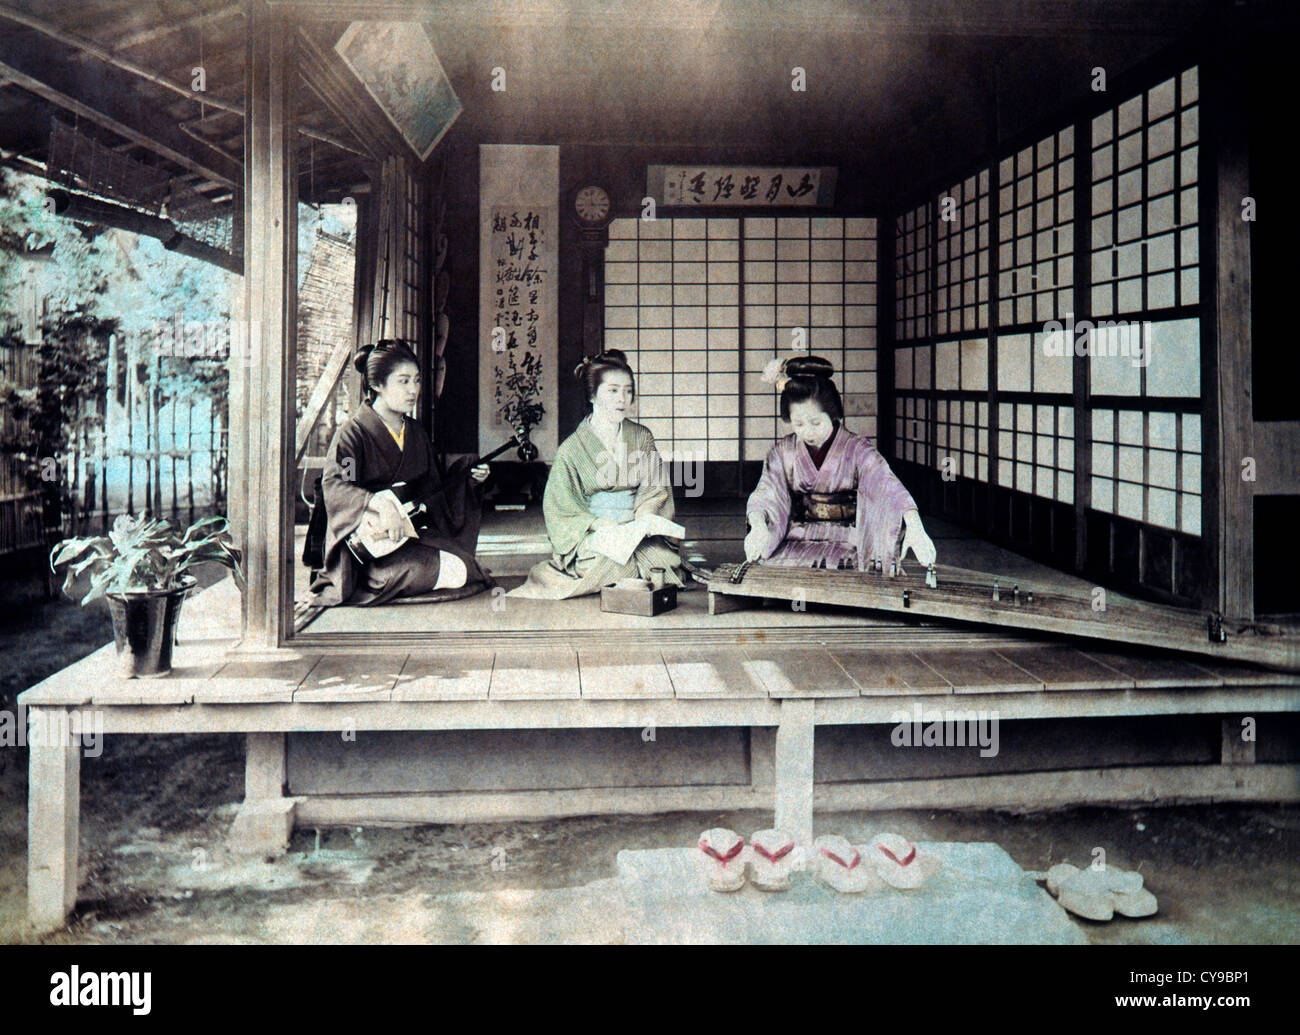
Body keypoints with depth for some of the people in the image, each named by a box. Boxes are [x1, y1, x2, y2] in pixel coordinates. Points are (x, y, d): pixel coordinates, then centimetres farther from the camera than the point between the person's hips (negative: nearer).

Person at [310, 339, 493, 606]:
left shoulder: (416, 434, 16)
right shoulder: (354, 432, -6)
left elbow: (432, 494, 21)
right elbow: (333, 484, -22)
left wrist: (469, 480, 4)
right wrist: (379, 503, -37)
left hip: (413, 531, 7)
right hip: (370, 542, -7)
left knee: (464, 566, -19)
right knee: (455, 571, -26)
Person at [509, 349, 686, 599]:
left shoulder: (642, 437, 10)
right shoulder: (572, 448, 0)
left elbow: (655, 489, 9)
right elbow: (560, 508, -1)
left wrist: (645, 518, -14)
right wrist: (598, 524, -18)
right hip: (590, 538, -2)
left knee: (662, 556, -30)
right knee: (610, 562, -36)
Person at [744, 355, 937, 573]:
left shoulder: (856, 450, -6)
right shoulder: (782, 452, 5)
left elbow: (888, 486, -20)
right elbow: (765, 494, -2)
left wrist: (915, 528, -38)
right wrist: (758, 527, -27)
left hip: (847, 539, -2)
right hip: (797, 539, 3)